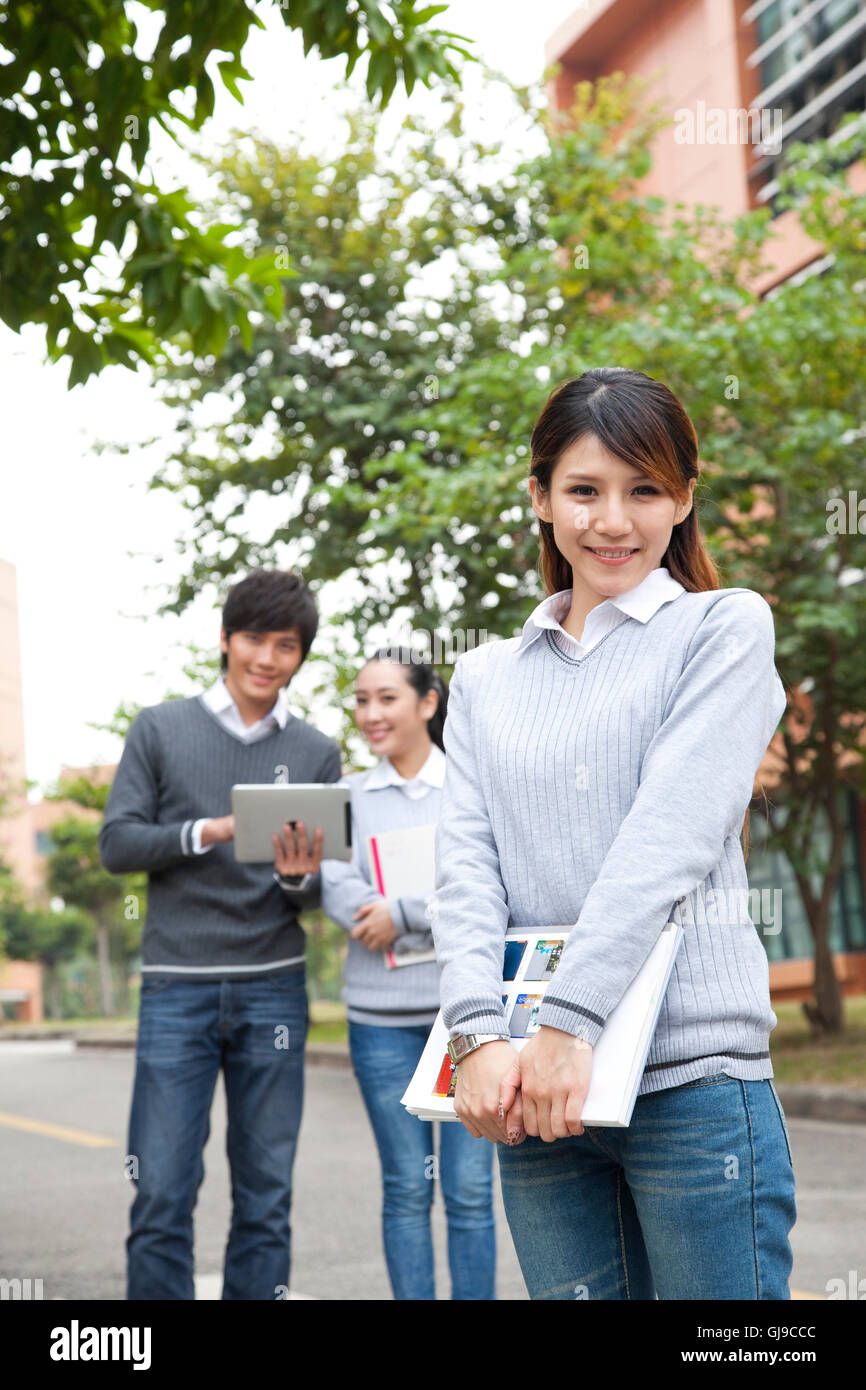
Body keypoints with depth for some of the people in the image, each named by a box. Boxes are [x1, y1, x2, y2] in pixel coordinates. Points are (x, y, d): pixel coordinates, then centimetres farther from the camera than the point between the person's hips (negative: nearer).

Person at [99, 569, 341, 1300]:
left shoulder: (316, 753, 9)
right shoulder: (161, 729, 5)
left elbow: (316, 895, 9)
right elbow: (117, 842, 0)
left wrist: (298, 877, -15)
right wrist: (209, 832, -14)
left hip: (274, 988, 2)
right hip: (177, 989, -2)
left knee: (266, 1198, 5)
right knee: (162, 1195, -2)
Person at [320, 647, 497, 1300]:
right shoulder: (348, 795, 8)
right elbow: (340, 892, -4)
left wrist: (402, 914, -12)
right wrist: (444, 920, -14)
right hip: (382, 1013, 1)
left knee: (469, 1186, 1)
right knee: (406, 1187, 6)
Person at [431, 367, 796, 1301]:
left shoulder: (725, 629, 3)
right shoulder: (486, 679, 15)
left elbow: (671, 837, -10)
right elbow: (464, 865, 4)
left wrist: (570, 1023, -19)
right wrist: (480, 1035, -12)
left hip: (693, 1077, -3)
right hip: (531, 1089, 4)